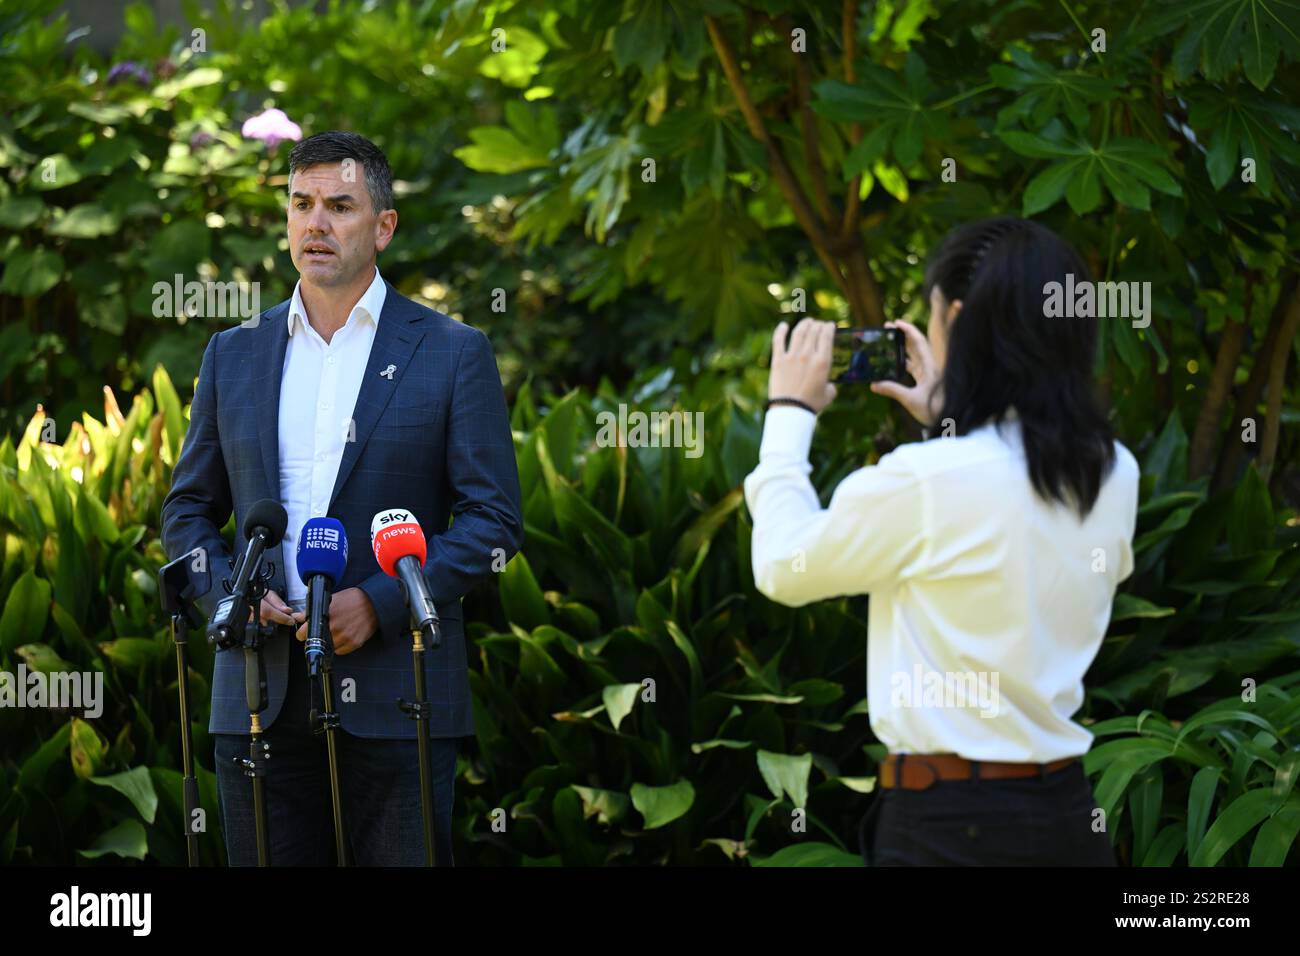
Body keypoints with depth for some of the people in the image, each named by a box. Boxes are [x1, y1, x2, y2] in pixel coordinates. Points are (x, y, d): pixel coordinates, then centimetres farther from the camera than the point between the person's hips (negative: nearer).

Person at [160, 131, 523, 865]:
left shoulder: (453, 354, 3)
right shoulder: (235, 355, 13)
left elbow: (495, 520, -2)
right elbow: (188, 510, 18)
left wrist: (378, 603, -13)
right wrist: (230, 591, -4)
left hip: (394, 699, -3)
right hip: (259, 700, 3)